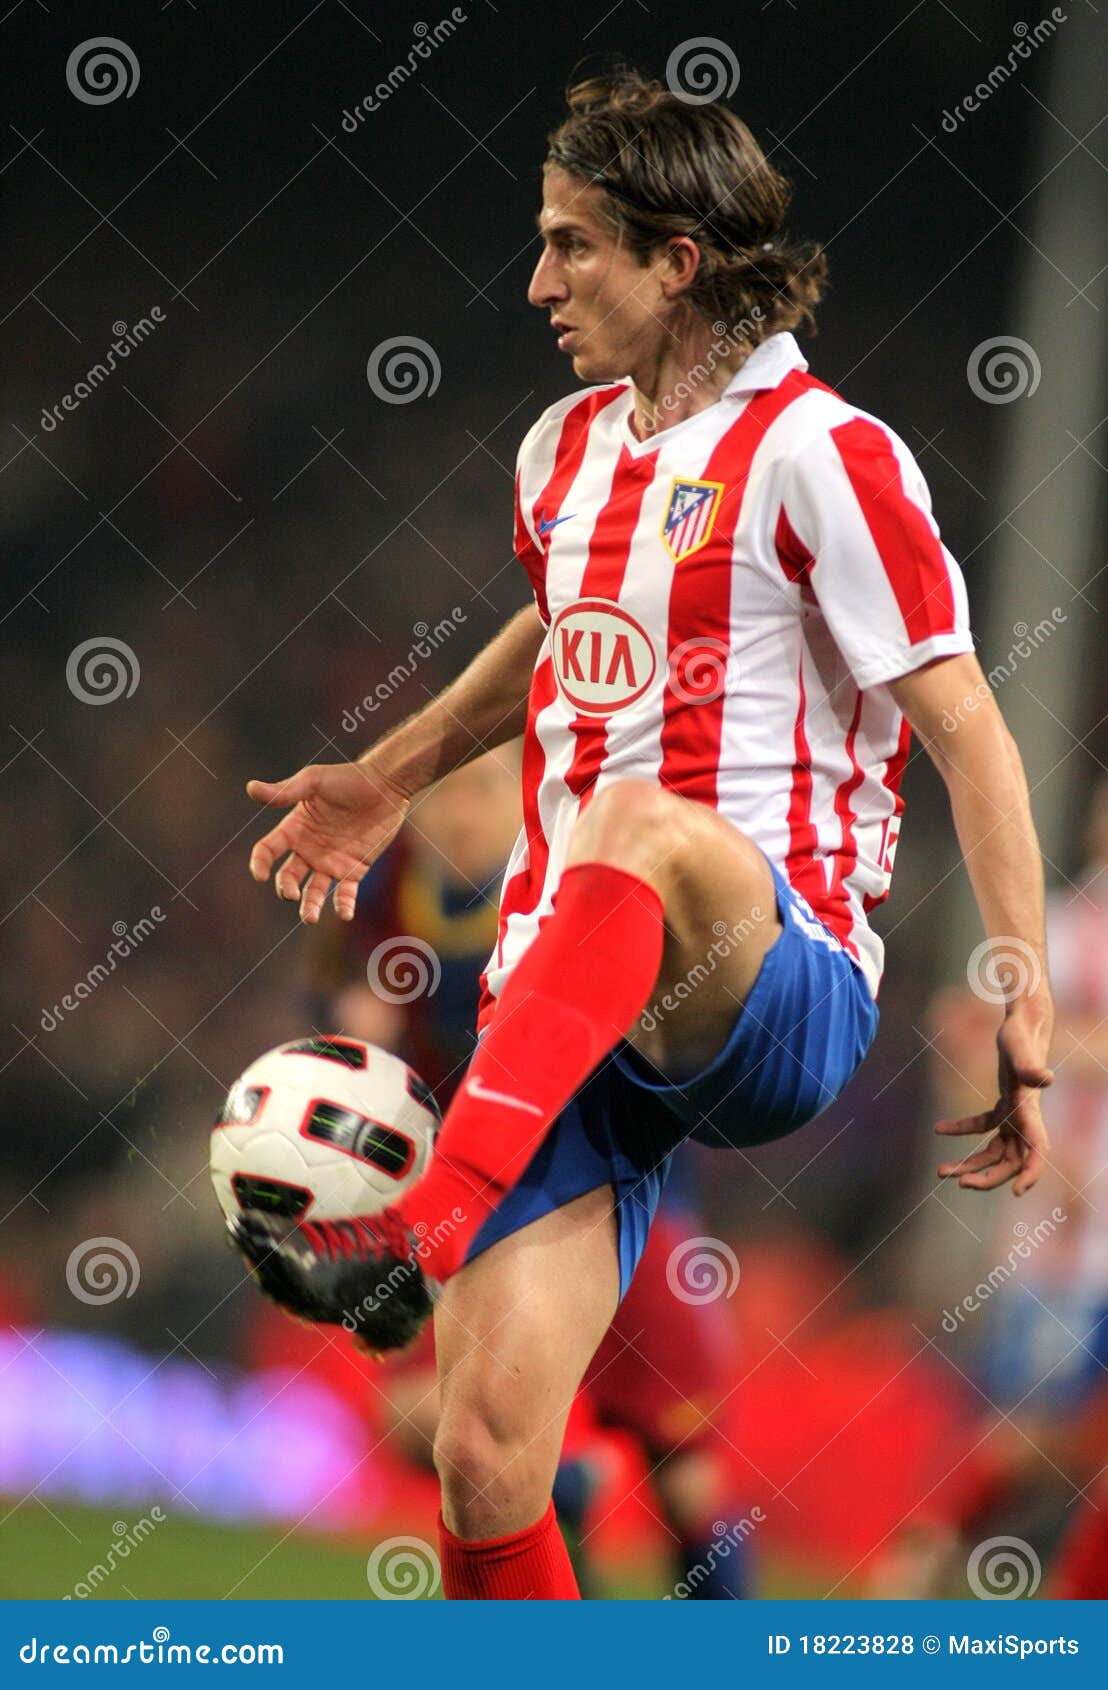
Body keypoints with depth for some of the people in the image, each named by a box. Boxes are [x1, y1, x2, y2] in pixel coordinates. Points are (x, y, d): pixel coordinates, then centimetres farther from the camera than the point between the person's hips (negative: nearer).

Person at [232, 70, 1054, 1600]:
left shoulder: (818, 455, -5)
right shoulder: (566, 451, 16)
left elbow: (971, 739, -8)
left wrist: (1025, 1017, -14)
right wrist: (391, 776, 42)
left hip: (779, 995, -6)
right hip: (564, 1014, 6)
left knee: (644, 823, -41)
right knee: (488, 1447, -11)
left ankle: (418, 1238, -53)